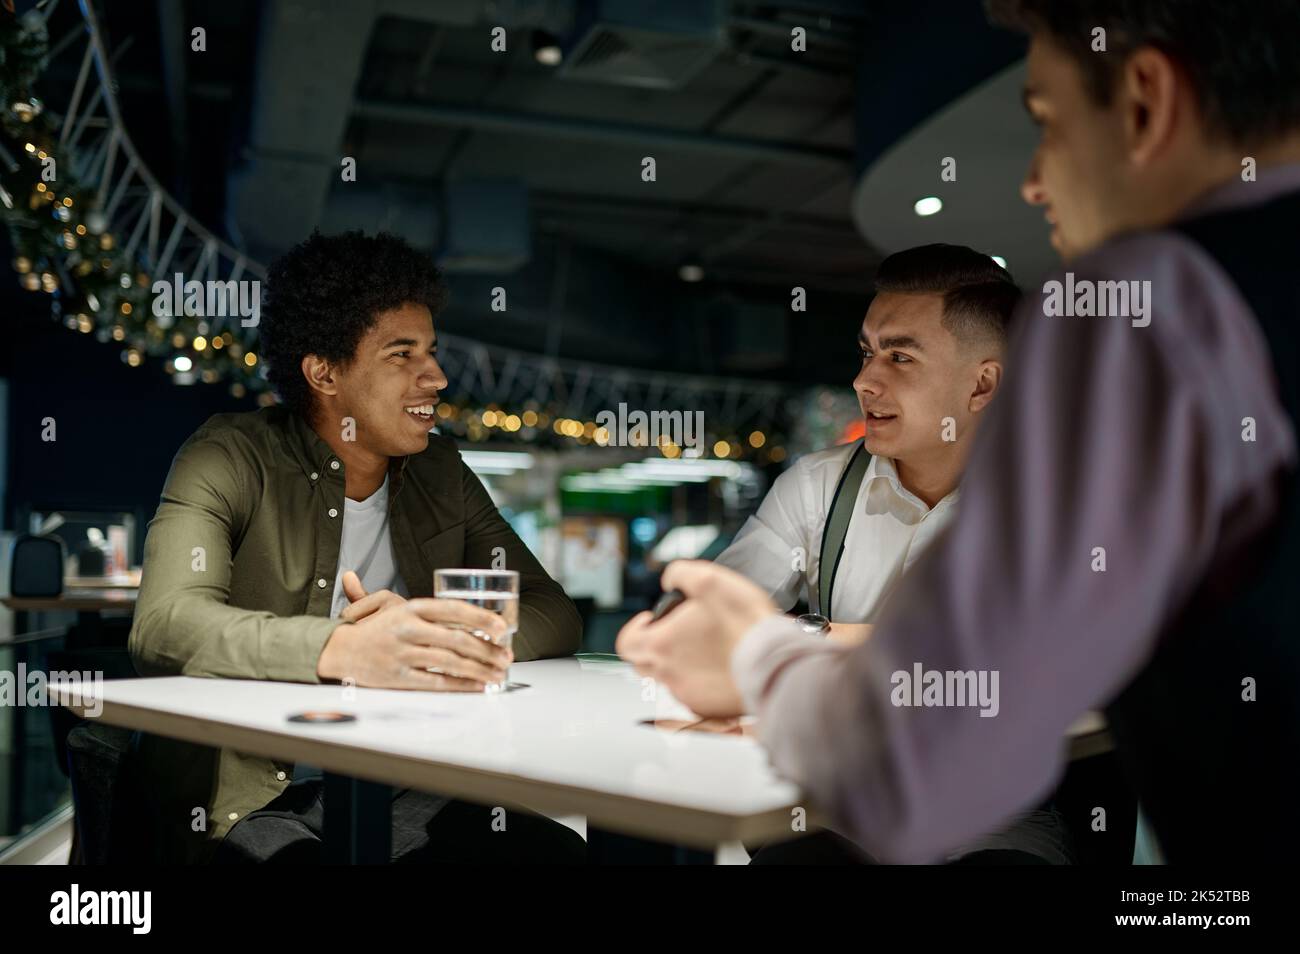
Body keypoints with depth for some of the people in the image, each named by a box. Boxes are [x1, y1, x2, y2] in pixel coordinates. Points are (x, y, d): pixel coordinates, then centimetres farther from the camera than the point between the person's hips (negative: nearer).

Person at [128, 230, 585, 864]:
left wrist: (436, 638, -18)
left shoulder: (439, 472, 11)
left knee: (561, 851, -22)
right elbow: (166, 625, -20)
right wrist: (341, 649, -38)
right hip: (257, 805, -4)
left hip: (408, 800, 4)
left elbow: (554, 615, 4)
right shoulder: (231, 459, -3)